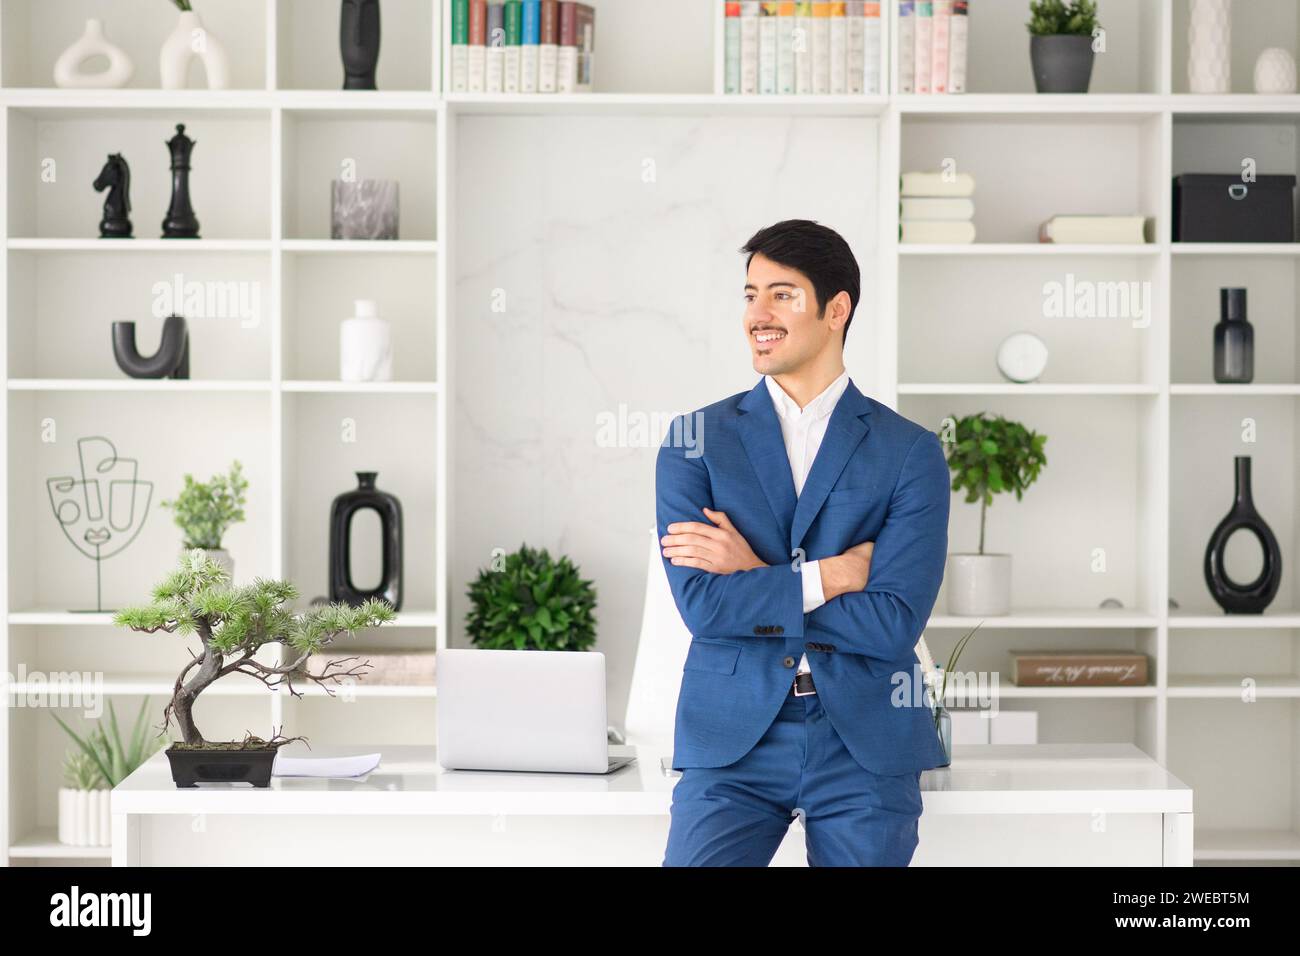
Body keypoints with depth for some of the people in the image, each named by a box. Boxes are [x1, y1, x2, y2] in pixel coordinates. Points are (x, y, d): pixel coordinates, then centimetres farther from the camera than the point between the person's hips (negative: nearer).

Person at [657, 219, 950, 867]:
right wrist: (833, 574, -11)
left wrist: (754, 580, -10)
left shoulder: (911, 452, 1)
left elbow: (893, 625, -10)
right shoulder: (695, 441, 4)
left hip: (865, 746, 0)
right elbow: (700, 604, -8)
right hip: (733, 739, 0)